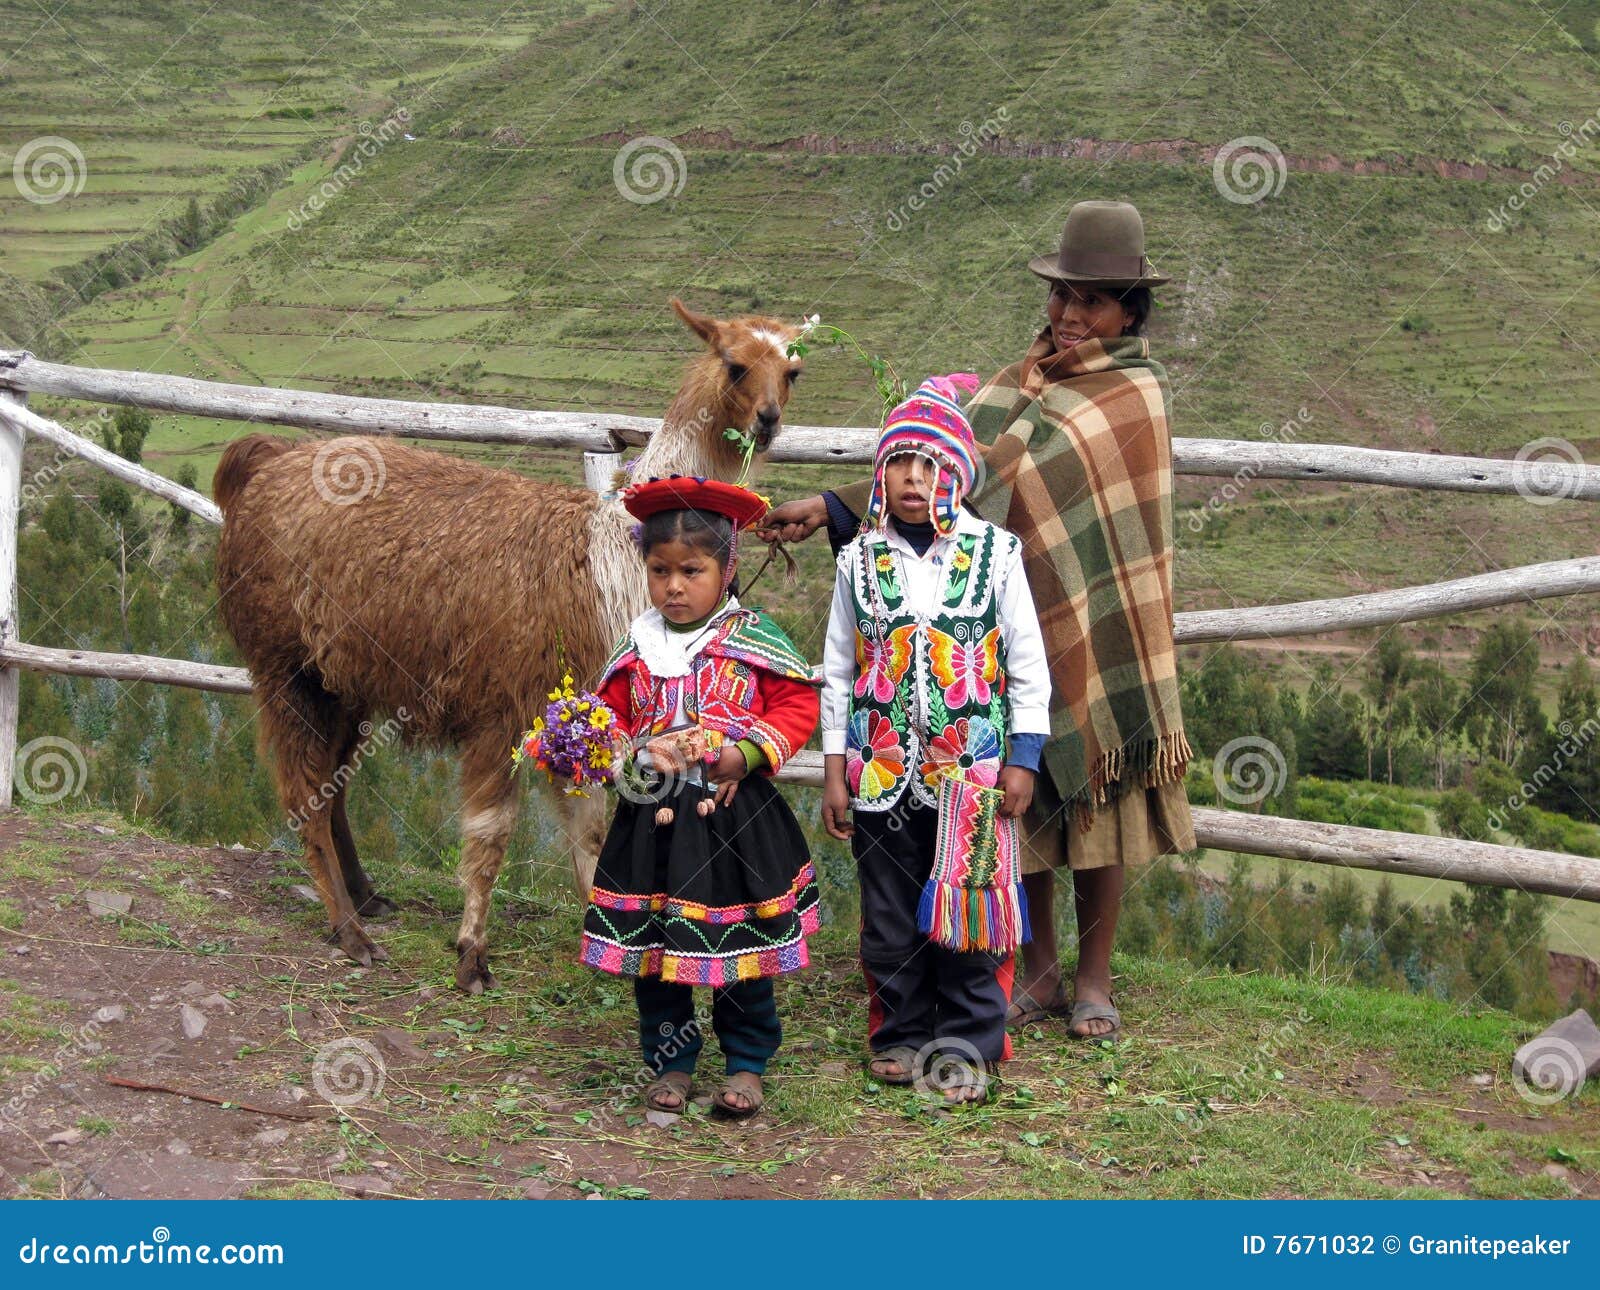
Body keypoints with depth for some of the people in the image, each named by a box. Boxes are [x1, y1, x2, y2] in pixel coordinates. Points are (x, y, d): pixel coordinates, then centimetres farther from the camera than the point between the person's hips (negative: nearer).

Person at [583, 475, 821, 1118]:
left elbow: (798, 704, -2)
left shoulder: (754, 641, -2)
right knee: (650, 944, 6)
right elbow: (608, 717, 11)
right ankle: (670, 1062, 21)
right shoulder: (637, 650, 6)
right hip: (652, 818, 3)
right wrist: (645, 755, -9)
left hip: (736, 819, -3)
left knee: (741, 946, 4)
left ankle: (746, 1063, 19)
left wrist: (745, 753, -14)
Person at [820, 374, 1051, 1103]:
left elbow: (1028, 666, 3)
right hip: (881, 769, 2)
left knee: (966, 908, 3)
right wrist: (833, 770, 4)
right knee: (890, 915, 9)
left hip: (971, 767, -2)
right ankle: (901, 1035, 23)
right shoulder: (861, 561, 3)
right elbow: (837, 672, 8)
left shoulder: (993, 555, -2)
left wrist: (1022, 761, -2)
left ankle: (965, 1044, 15)